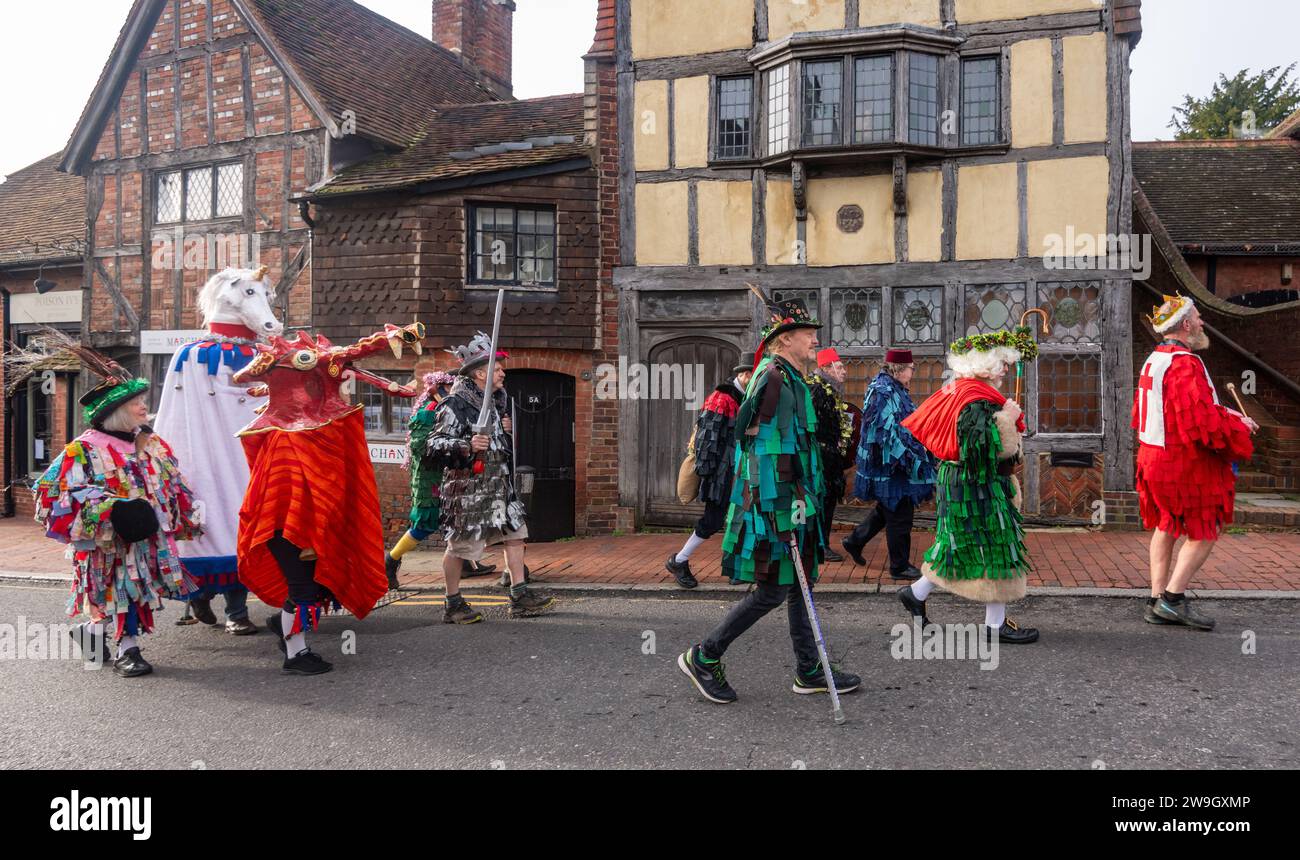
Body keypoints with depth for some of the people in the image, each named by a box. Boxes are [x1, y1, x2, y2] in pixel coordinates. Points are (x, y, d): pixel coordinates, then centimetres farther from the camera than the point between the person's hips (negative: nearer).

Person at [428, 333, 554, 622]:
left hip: (498, 485, 9)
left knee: (515, 534, 6)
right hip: (467, 487, -9)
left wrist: (503, 429, 11)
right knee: (459, 546, 3)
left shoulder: (493, 400, 13)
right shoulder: (456, 404, -15)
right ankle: (453, 605, 16)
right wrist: (467, 446, -33)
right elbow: (435, 446, -19)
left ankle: (520, 597, 12)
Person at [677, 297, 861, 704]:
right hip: (776, 503, -10)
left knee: (799, 585, 13)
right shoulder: (775, 379, -16)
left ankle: (810, 671, 23)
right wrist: (782, 516, -24)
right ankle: (703, 657, 7)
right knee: (772, 590, -4)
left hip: (794, 502, 10)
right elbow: (767, 453, -22)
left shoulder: (790, 380, 16)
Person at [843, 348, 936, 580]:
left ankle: (855, 541, 30)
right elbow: (889, 431, -24)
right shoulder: (884, 392, -18)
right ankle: (899, 566, 10)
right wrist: (909, 460, -21)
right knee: (899, 516, -1)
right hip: (892, 466, -10)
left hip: (891, 466, 10)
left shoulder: (892, 390, 14)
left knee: (886, 509, 20)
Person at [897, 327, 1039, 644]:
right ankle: (996, 624, 10)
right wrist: (1006, 420, -23)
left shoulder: (957, 389, 9)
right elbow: (987, 449, -29)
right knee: (993, 549, 0)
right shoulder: (978, 401, -22)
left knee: (961, 547, 18)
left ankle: (916, 593, 25)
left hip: (957, 481, 10)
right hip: (976, 487, -10)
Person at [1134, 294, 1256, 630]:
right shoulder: (1185, 364, -21)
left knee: (1166, 528, 16)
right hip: (1186, 464, -9)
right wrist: (1238, 426, -9)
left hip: (1154, 460, 9)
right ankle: (1173, 599, 2)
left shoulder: (1153, 361, 10)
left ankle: (1157, 602, 20)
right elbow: (1203, 423, -28)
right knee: (1206, 530, 2)